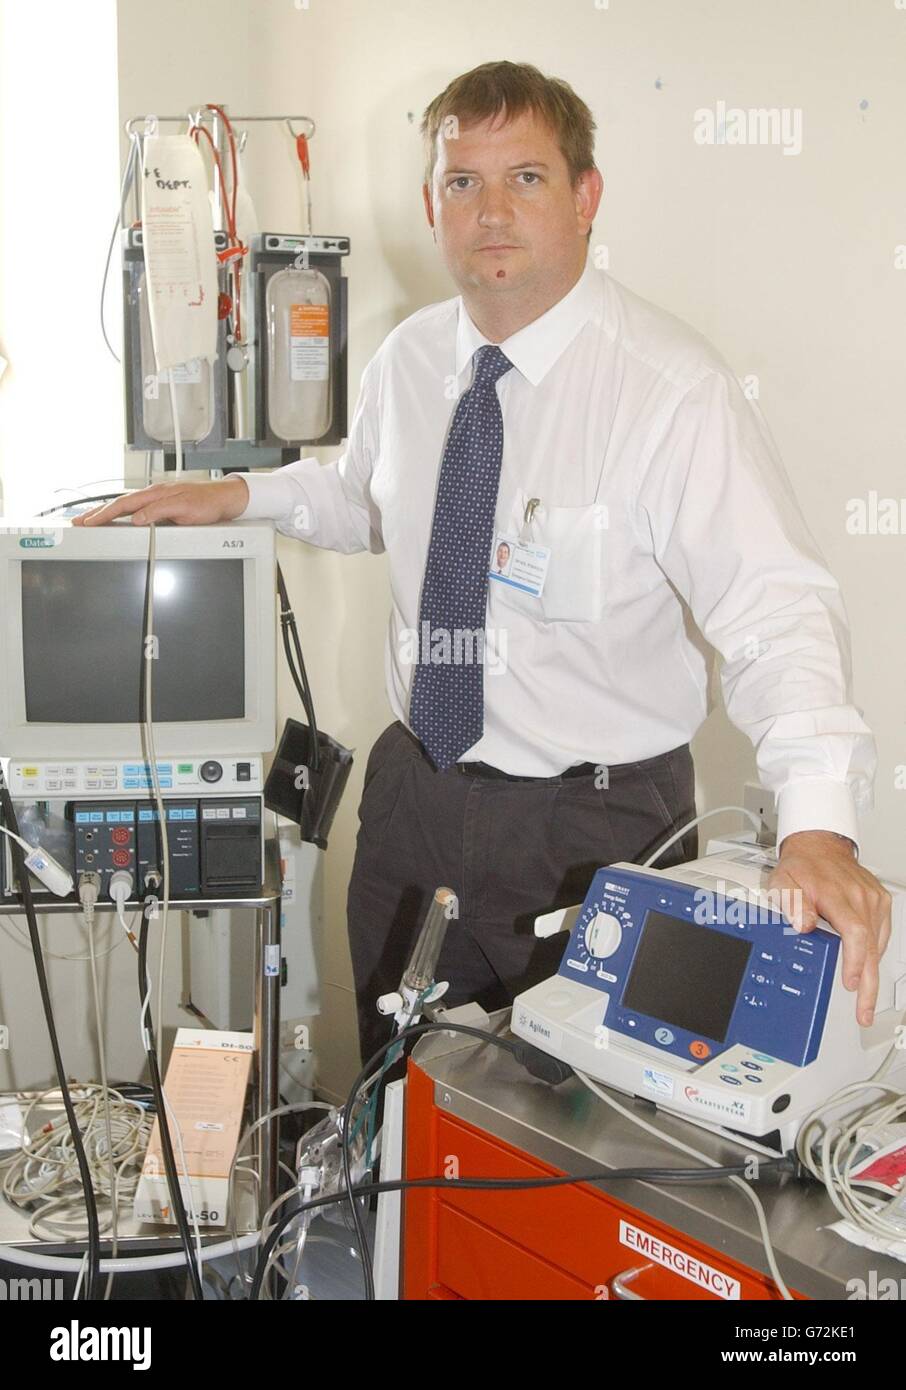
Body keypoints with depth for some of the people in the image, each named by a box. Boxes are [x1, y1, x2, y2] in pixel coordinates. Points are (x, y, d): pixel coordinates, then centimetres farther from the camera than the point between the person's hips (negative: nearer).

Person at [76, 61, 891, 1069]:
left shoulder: (673, 390, -20)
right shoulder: (407, 361, 0)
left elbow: (779, 613, -29)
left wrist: (817, 826, -43)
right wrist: (241, 495, 4)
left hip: (592, 824, -5)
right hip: (415, 789, 6)